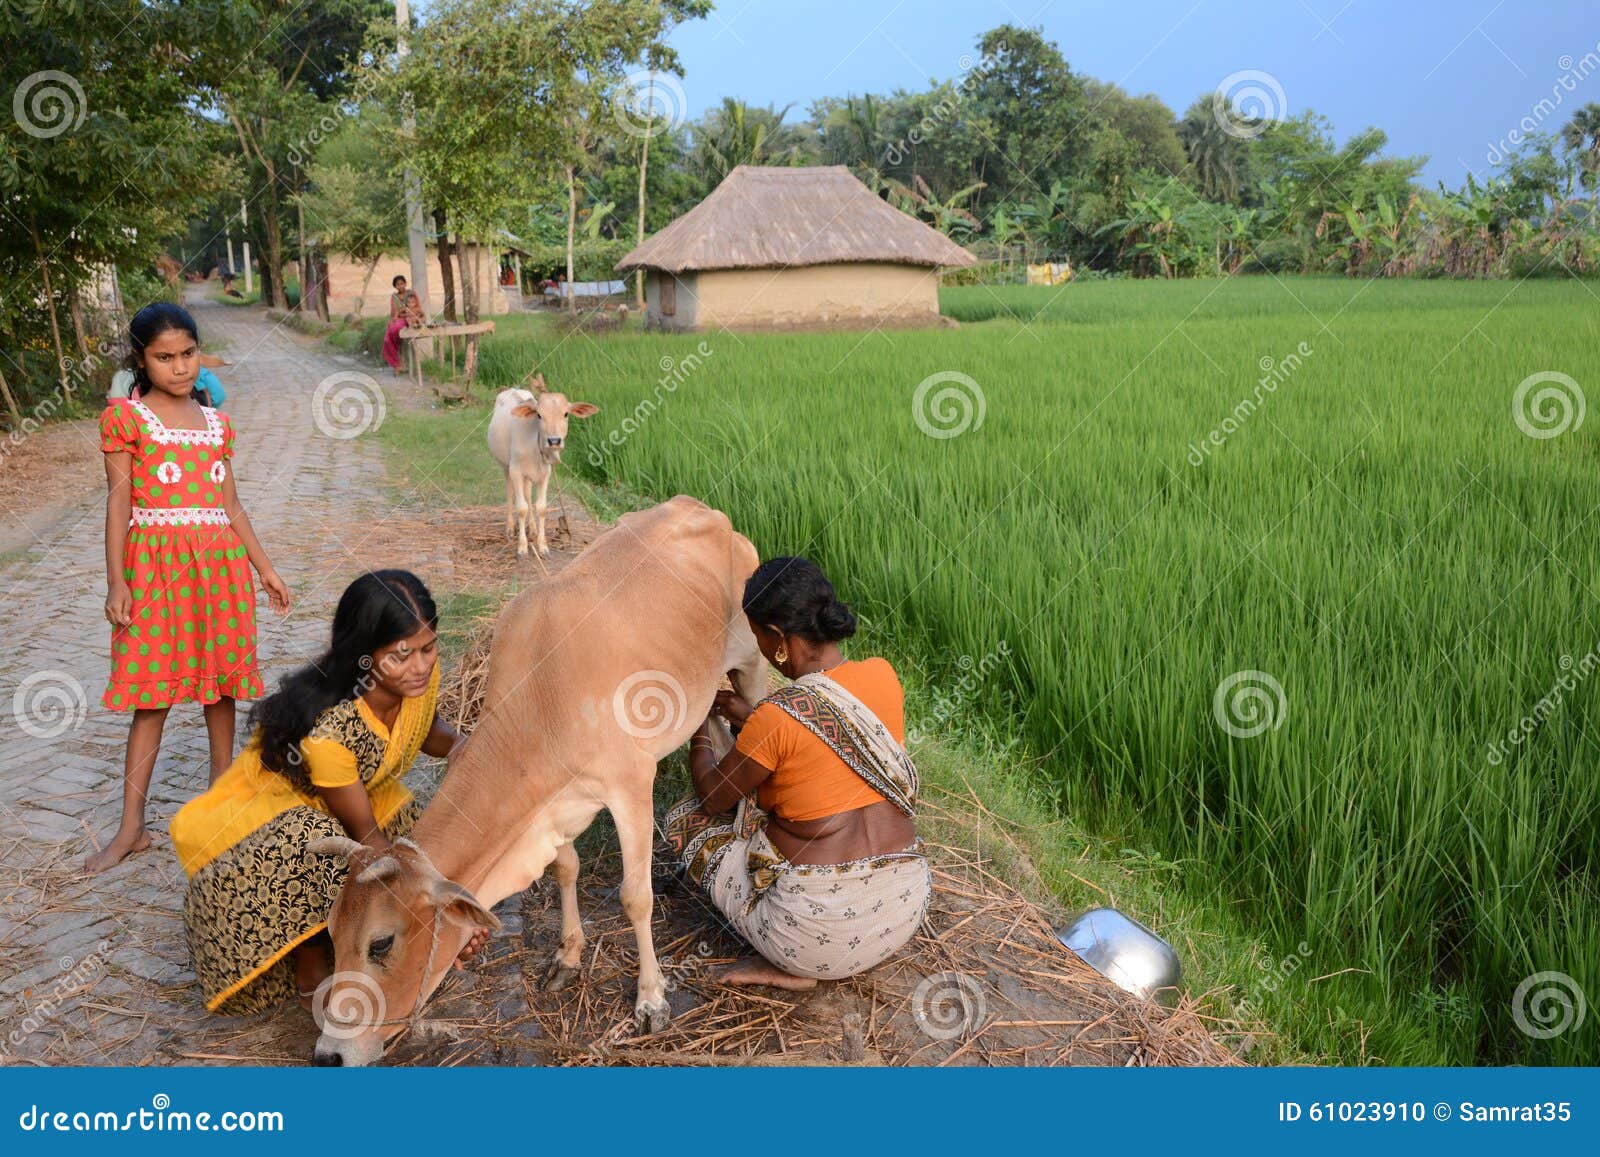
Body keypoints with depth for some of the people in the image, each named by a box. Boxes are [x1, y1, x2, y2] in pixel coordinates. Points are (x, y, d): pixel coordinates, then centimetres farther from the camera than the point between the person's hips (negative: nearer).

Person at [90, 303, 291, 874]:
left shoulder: (216, 423, 12)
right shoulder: (125, 416, -1)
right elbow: (119, 500, -5)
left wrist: (265, 568, 16)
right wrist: (115, 580, -11)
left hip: (220, 562, 4)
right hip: (156, 563, -4)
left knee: (219, 679, 10)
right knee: (151, 692, -3)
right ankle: (131, 826, 4)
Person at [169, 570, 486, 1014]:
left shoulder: (421, 678, -19)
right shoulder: (327, 727, -38)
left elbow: (430, 734, 4)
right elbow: (366, 832, -27)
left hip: (358, 799, 7)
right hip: (265, 809, -7)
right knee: (320, 848, -38)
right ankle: (311, 970, -11)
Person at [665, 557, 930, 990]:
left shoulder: (776, 717, -19)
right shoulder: (884, 675, -3)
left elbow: (713, 795, 0)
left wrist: (700, 731, 19)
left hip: (820, 931, -6)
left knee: (685, 819, 15)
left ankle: (790, 967, 6)